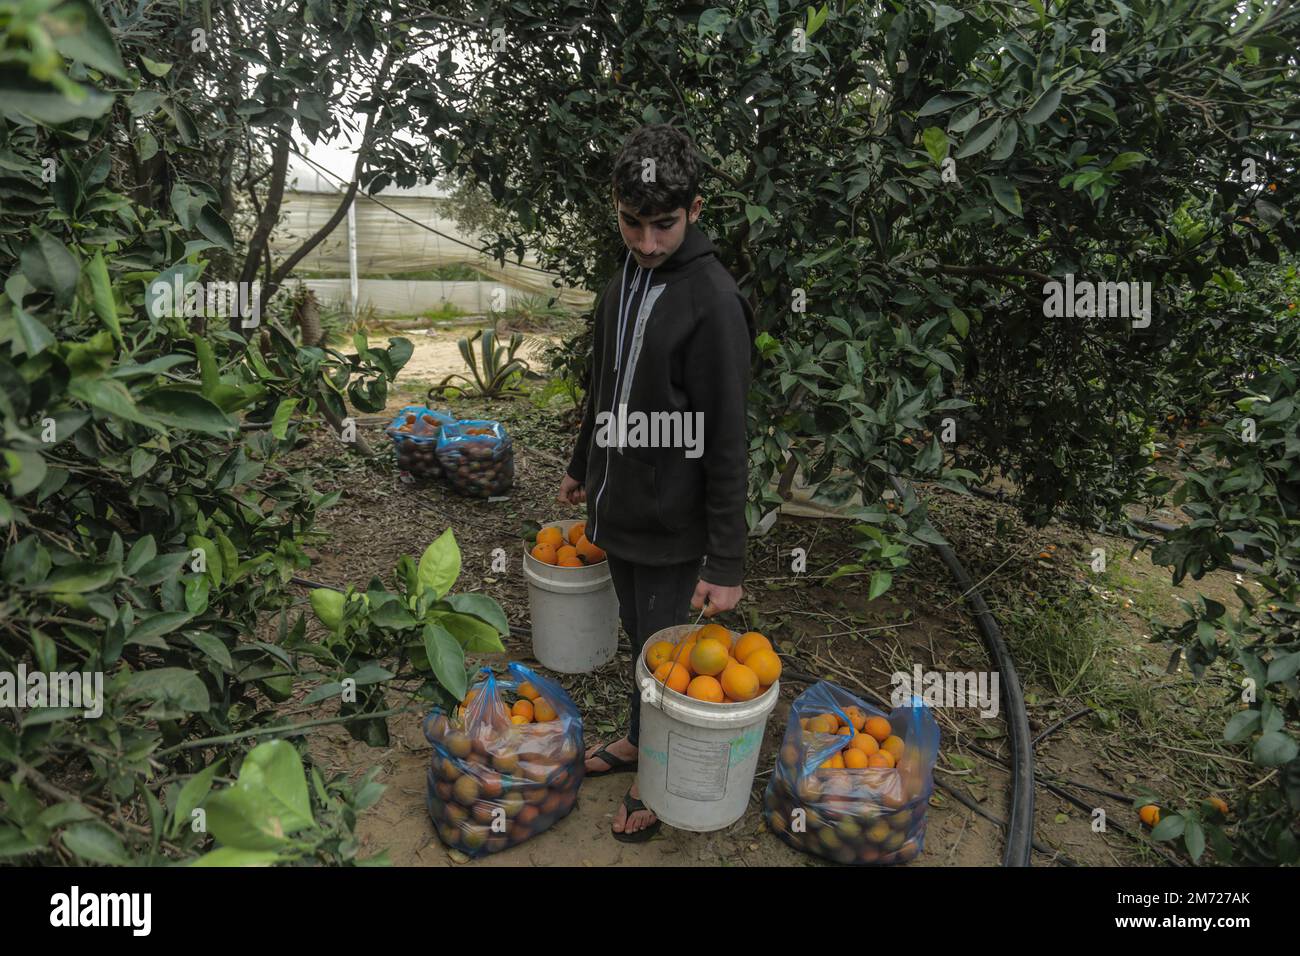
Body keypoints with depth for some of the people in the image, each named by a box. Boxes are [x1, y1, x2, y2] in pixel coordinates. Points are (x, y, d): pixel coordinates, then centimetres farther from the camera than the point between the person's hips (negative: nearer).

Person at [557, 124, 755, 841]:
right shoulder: (622, 283, 5)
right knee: (638, 635, 23)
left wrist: (725, 563, -20)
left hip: (672, 525, -7)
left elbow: (725, 444, -21)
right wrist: (583, 468, 26)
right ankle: (640, 738, 45)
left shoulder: (713, 301, -20)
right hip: (619, 510, 7)